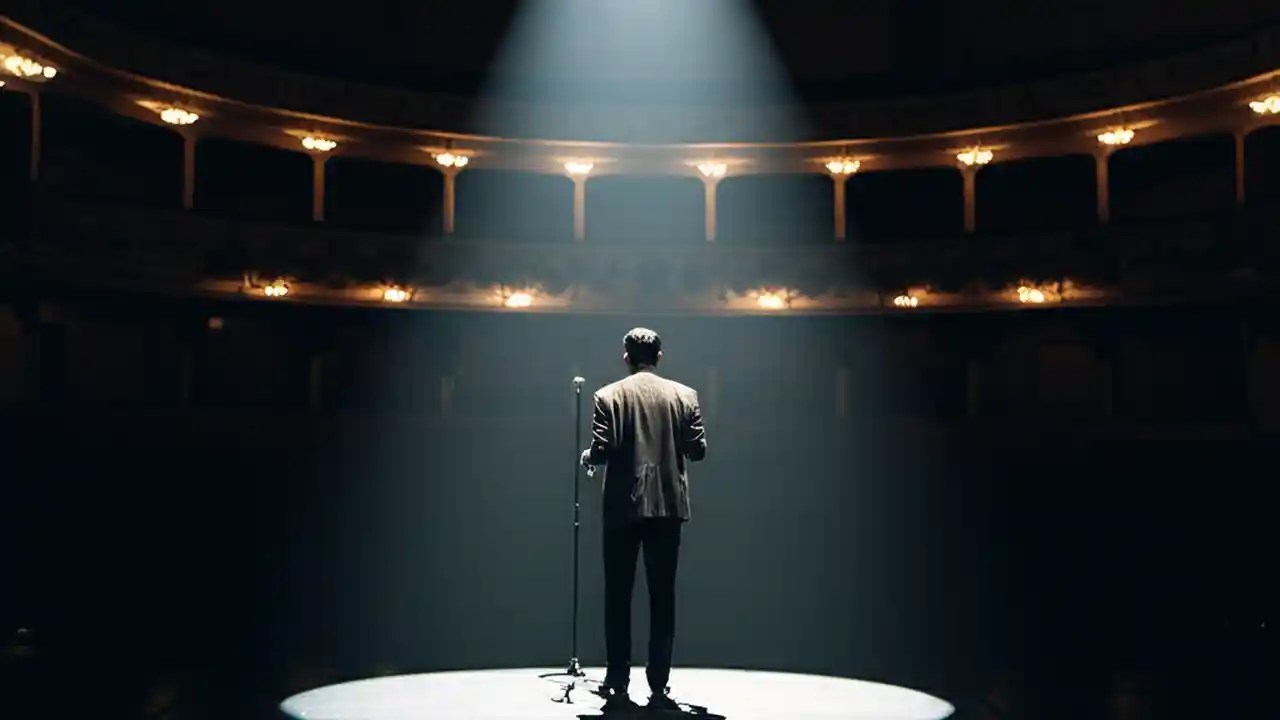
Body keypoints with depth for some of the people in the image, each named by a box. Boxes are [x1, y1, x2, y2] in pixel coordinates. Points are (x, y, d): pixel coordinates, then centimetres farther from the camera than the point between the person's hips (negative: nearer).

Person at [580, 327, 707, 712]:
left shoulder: (608, 395, -3)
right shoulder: (684, 395, 2)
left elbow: (601, 451, -11)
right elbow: (698, 450, 0)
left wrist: (587, 457, 12)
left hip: (623, 507, -1)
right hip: (668, 506, 1)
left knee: (617, 597, 8)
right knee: (662, 599, 5)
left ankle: (618, 685, 11)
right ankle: (659, 687, 3)